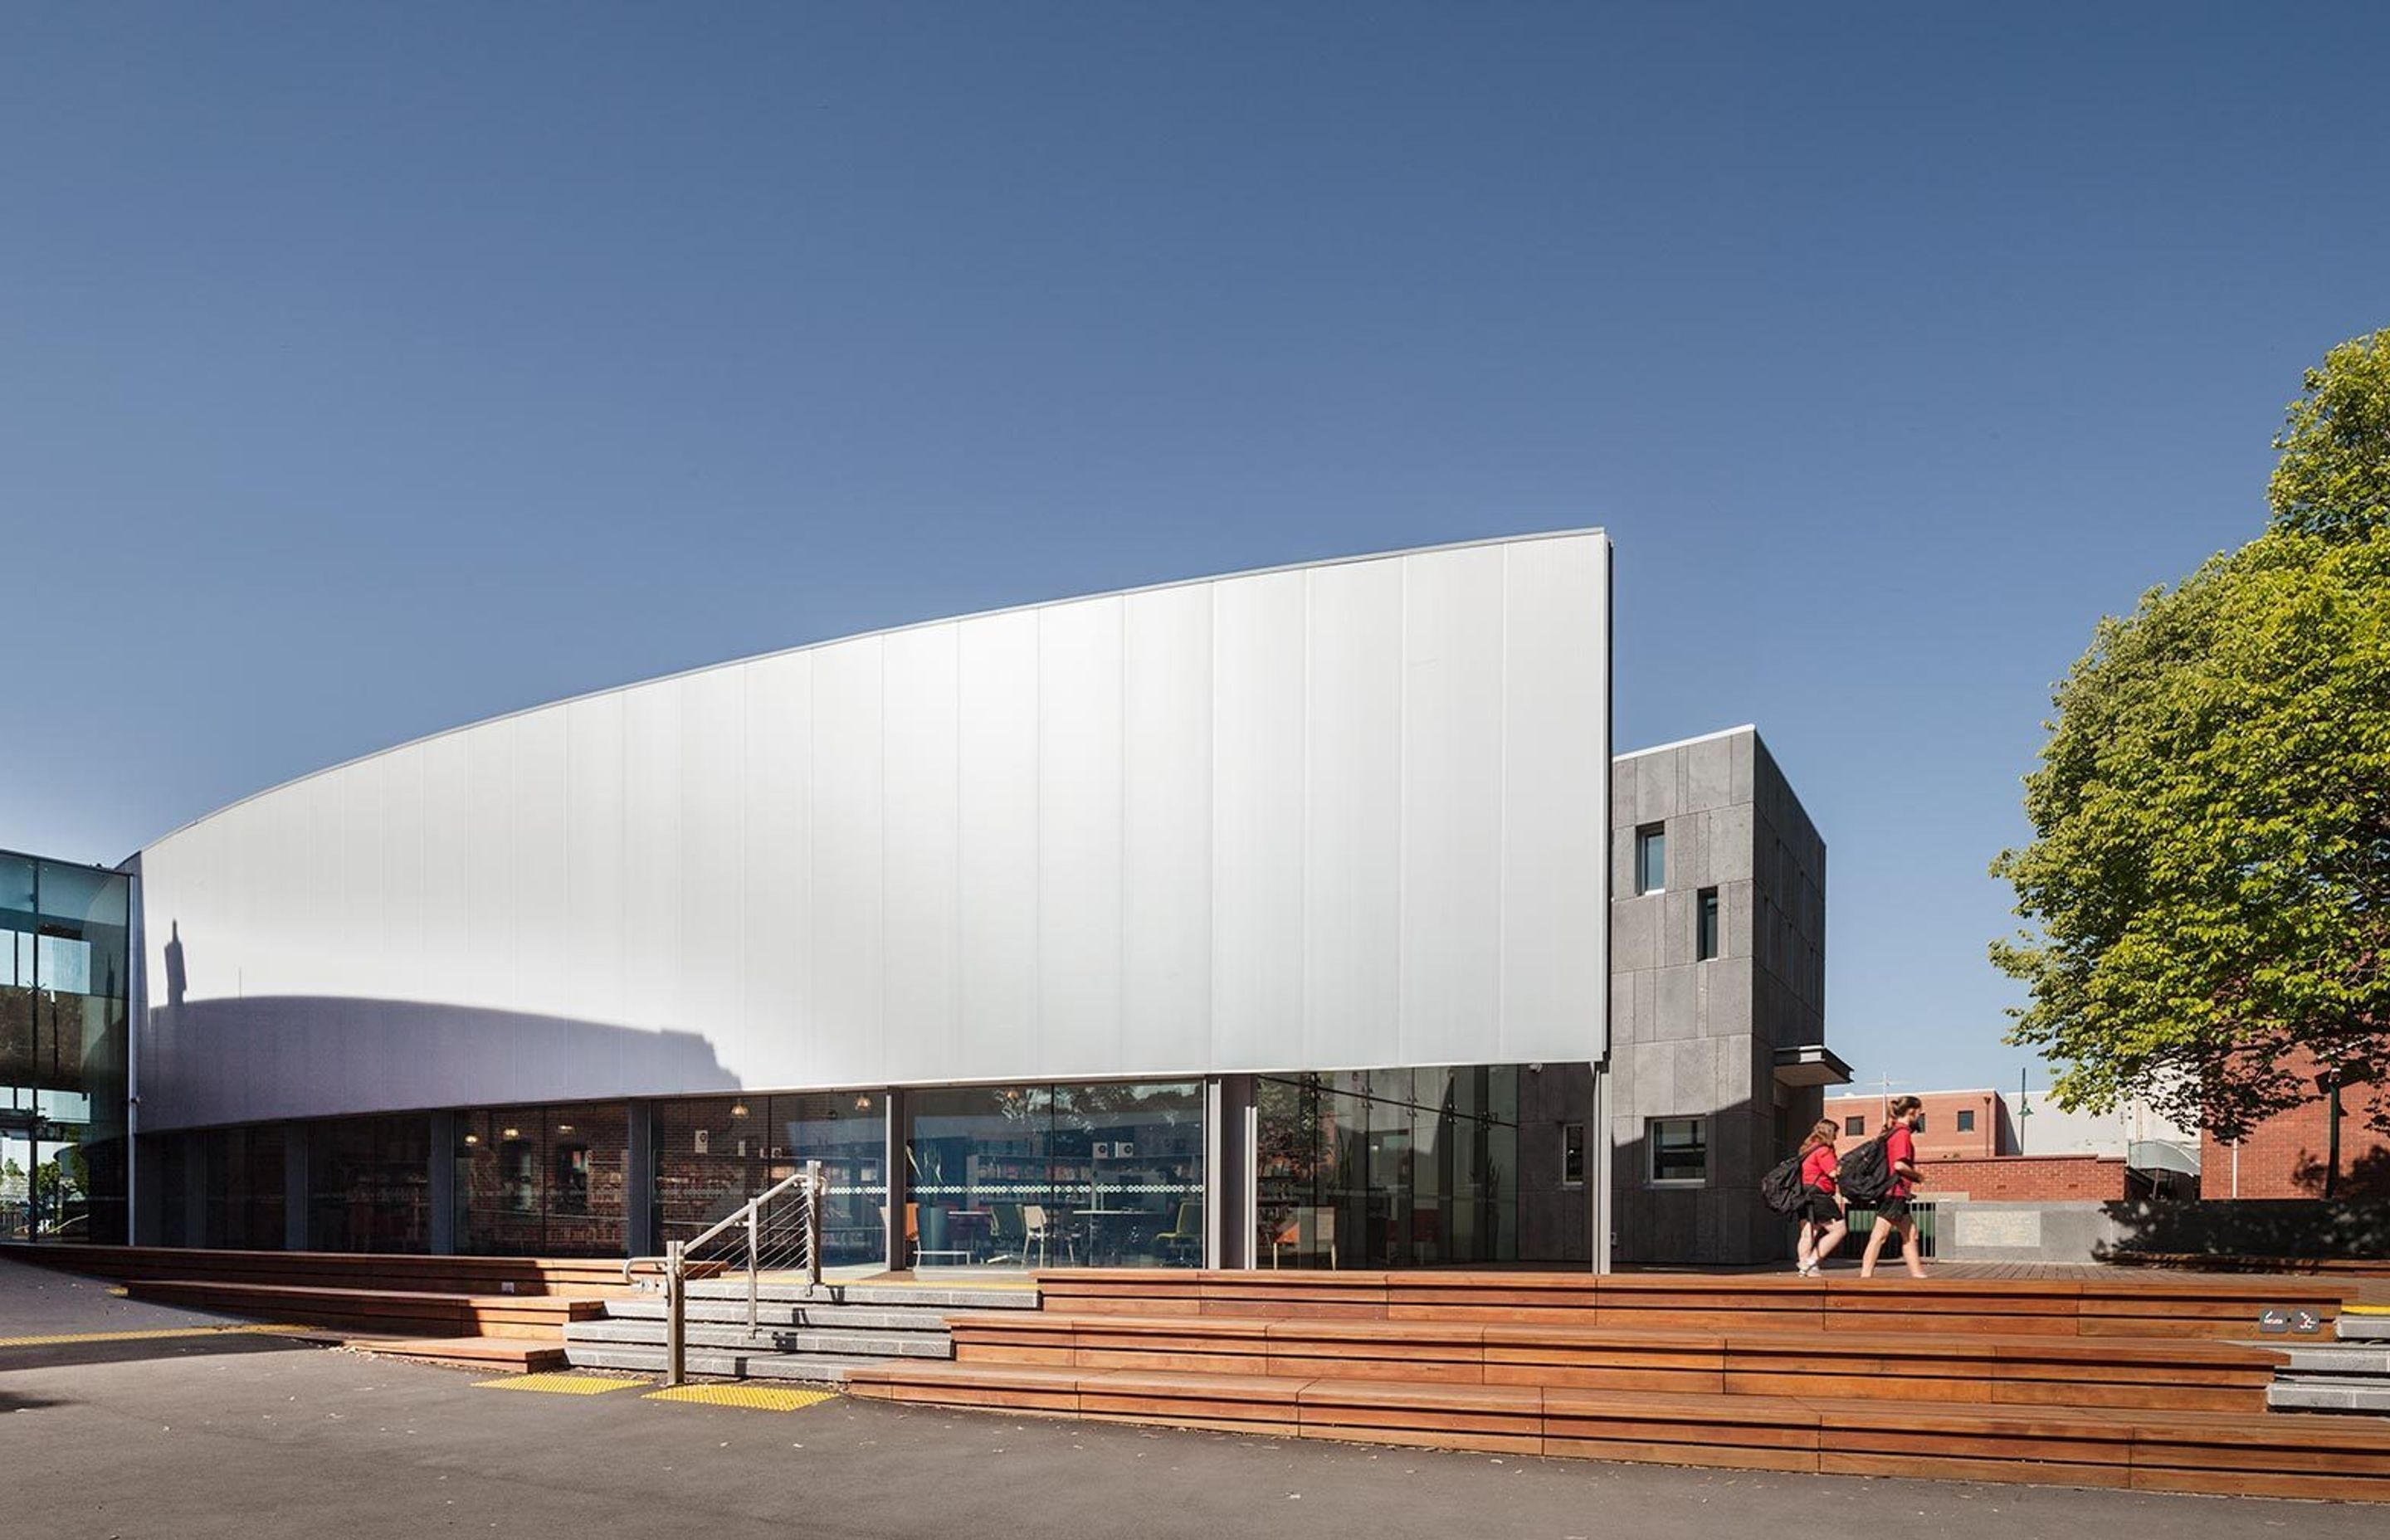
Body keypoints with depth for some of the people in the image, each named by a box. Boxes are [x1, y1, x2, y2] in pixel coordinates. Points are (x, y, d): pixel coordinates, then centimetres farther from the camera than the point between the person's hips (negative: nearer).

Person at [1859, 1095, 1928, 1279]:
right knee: (1879, 1235, -9)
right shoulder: (1902, 1133, -13)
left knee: (1910, 1233, 14)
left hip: (1894, 1193, 10)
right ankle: (1866, 1274, -10)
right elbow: (1899, 1164, -22)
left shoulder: (1892, 1131, 15)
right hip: (1895, 1192, -10)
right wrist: (1918, 1175, -6)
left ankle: (1917, 1274, 17)